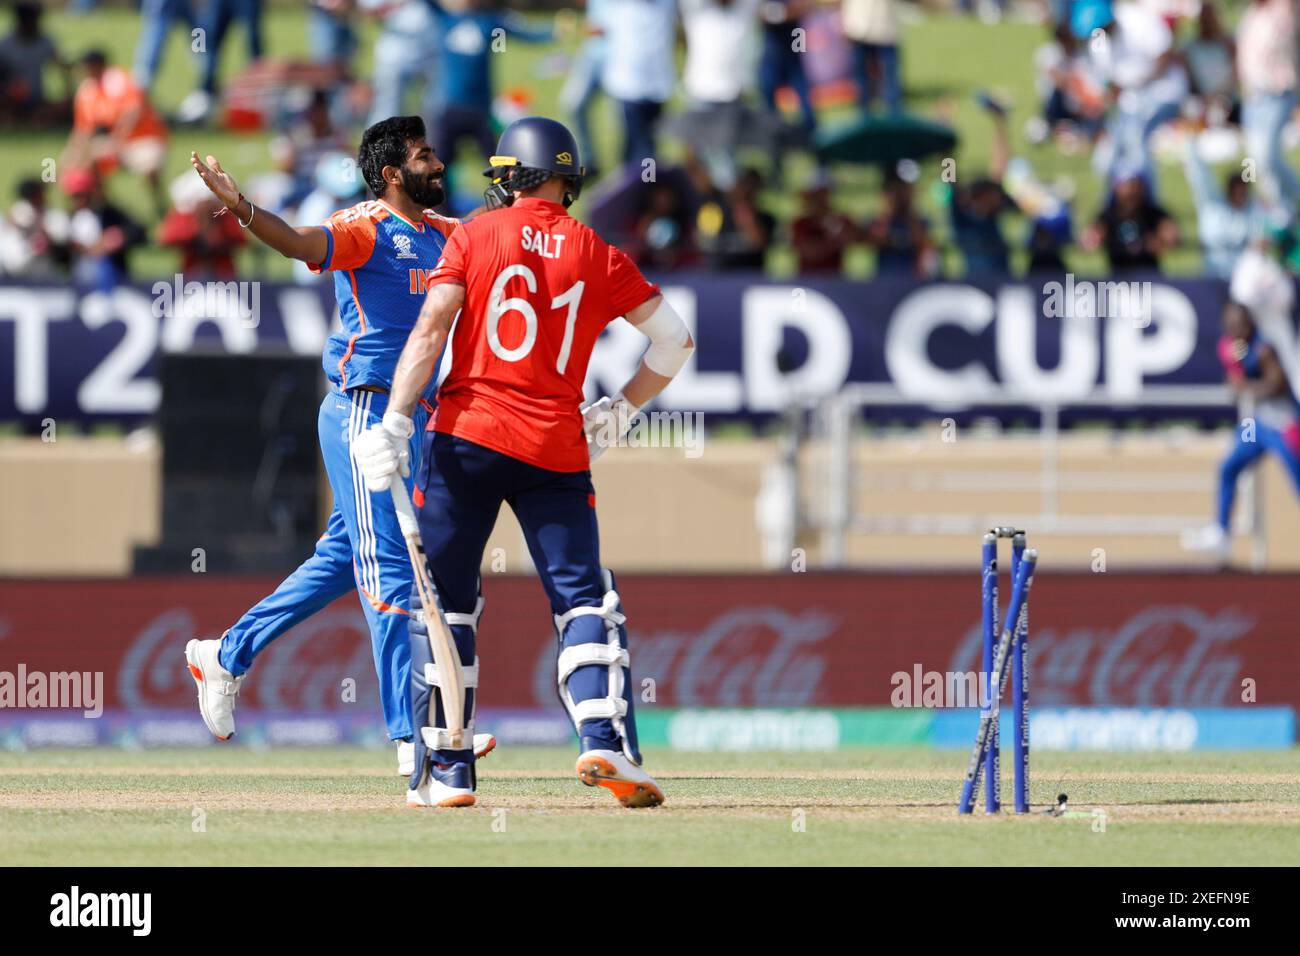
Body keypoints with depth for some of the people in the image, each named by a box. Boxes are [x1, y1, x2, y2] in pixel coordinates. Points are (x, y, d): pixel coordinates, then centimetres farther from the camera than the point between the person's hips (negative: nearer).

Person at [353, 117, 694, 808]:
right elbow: (674, 341, 12)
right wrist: (621, 411, 22)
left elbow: (430, 330, -7)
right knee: (583, 597, 4)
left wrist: (396, 422, -11)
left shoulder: (474, 237, 3)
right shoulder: (599, 257, 7)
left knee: (446, 599, 7)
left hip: (466, 438, -1)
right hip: (557, 447, 1)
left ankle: (446, 770, 5)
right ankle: (604, 740, -17)